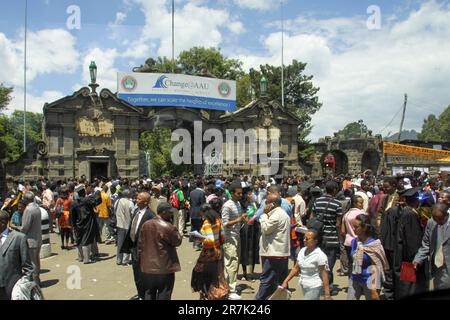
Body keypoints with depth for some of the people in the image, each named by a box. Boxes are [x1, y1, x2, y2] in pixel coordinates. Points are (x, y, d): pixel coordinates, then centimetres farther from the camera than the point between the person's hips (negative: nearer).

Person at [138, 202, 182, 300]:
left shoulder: (146, 224, 3)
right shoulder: (168, 227, -17)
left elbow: (140, 245, 9)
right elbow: (178, 241, -3)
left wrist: (141, 261, 18)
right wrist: (174, 229, -1)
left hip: (148, 267, 6)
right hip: (164, 268, -6)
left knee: (149, 296, 16)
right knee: (163, 296, 6)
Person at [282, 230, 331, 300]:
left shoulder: (320, 255, -17)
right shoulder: (302, 251, 3)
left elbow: (324, 275, -16)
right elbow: (296, 268, 9)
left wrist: (327, 294, -16)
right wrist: (286, 281, 5)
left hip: (314, 287, -7)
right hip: (303, 286, 7)